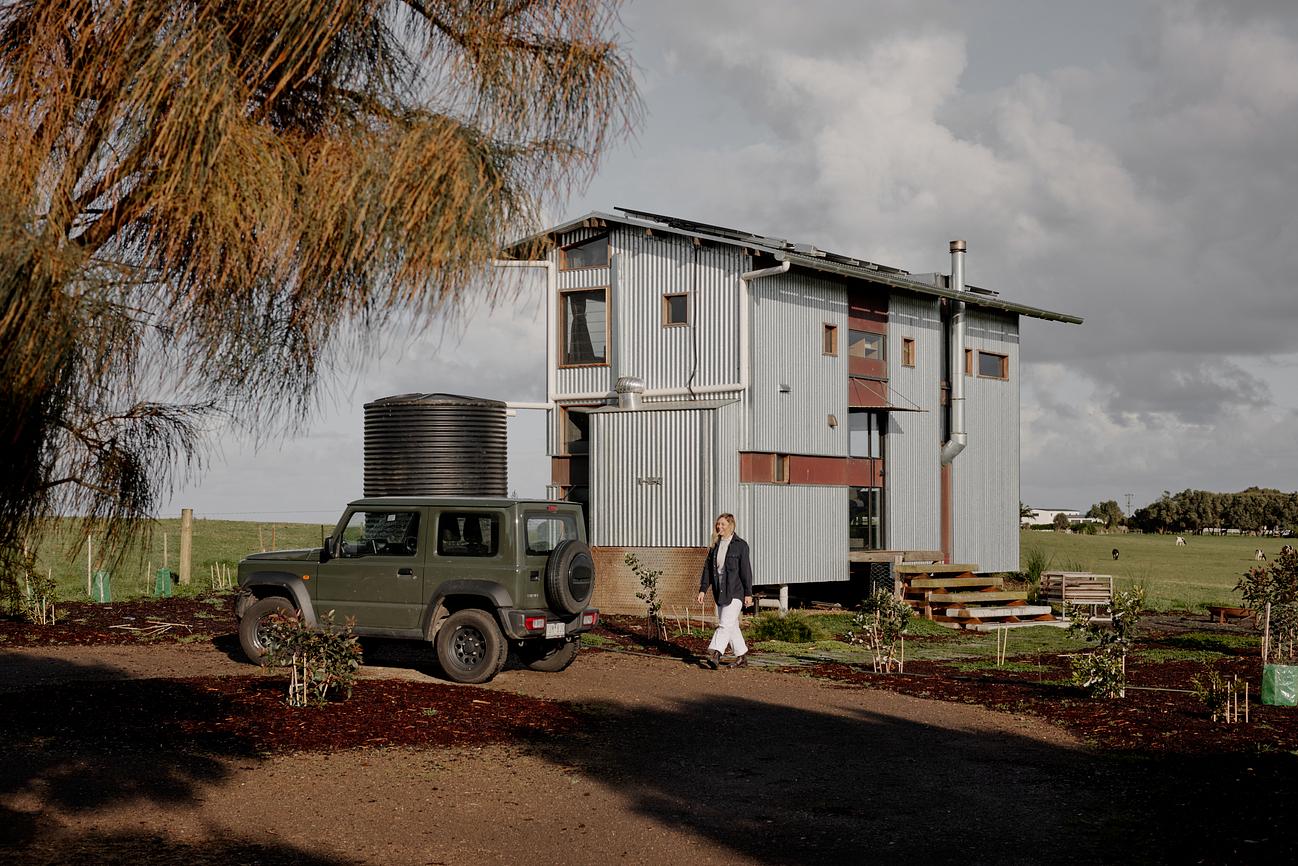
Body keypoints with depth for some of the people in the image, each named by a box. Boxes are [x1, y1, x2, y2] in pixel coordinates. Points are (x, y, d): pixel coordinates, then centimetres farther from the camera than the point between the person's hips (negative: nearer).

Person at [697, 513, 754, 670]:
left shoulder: (740, 545, -6)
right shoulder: (715, 546, 11)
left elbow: (746, 570, -8)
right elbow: (708, 568, 13)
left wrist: (748, 594, -10)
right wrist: (703, 589, 5)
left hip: (735, 592, -7)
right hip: (720, 592, 7)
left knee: (726, 624, -16)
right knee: (732, 626, 12)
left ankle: (715, 654, -27)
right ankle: (742, 655, 22)